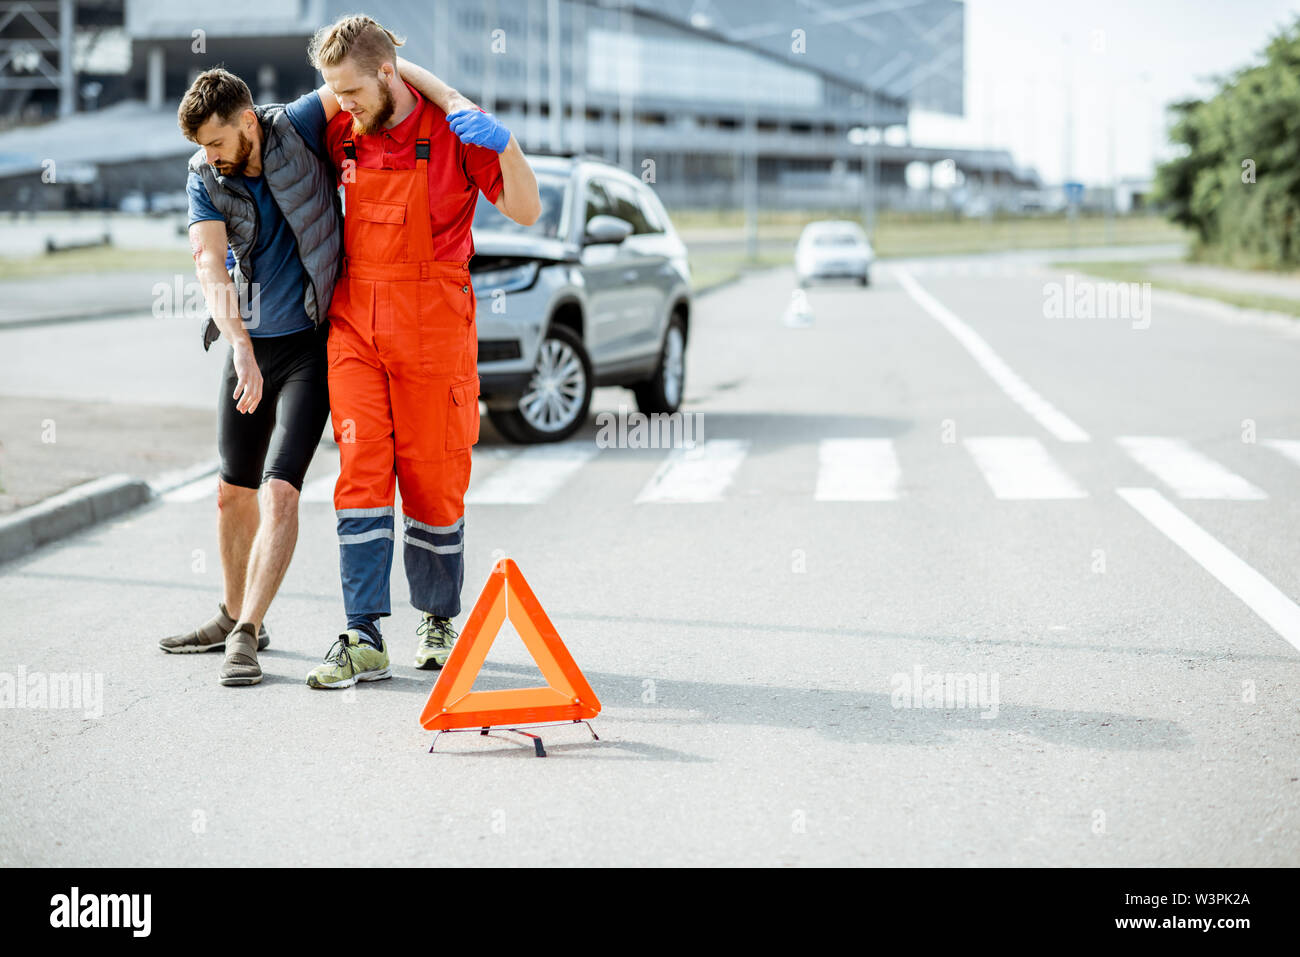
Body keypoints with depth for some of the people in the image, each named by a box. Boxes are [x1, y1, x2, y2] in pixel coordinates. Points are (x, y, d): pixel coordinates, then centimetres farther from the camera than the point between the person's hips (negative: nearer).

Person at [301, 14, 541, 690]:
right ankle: (363, 640, -8)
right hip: (354, 324, 3)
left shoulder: (453, 131, -6)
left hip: (432, 328, -3)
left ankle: (438, 621, 22)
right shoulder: (341, 134, 7)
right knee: (361, 471, -7)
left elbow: (526, 212, -8)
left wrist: (505, 144, -24)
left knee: (433, 479, 3)